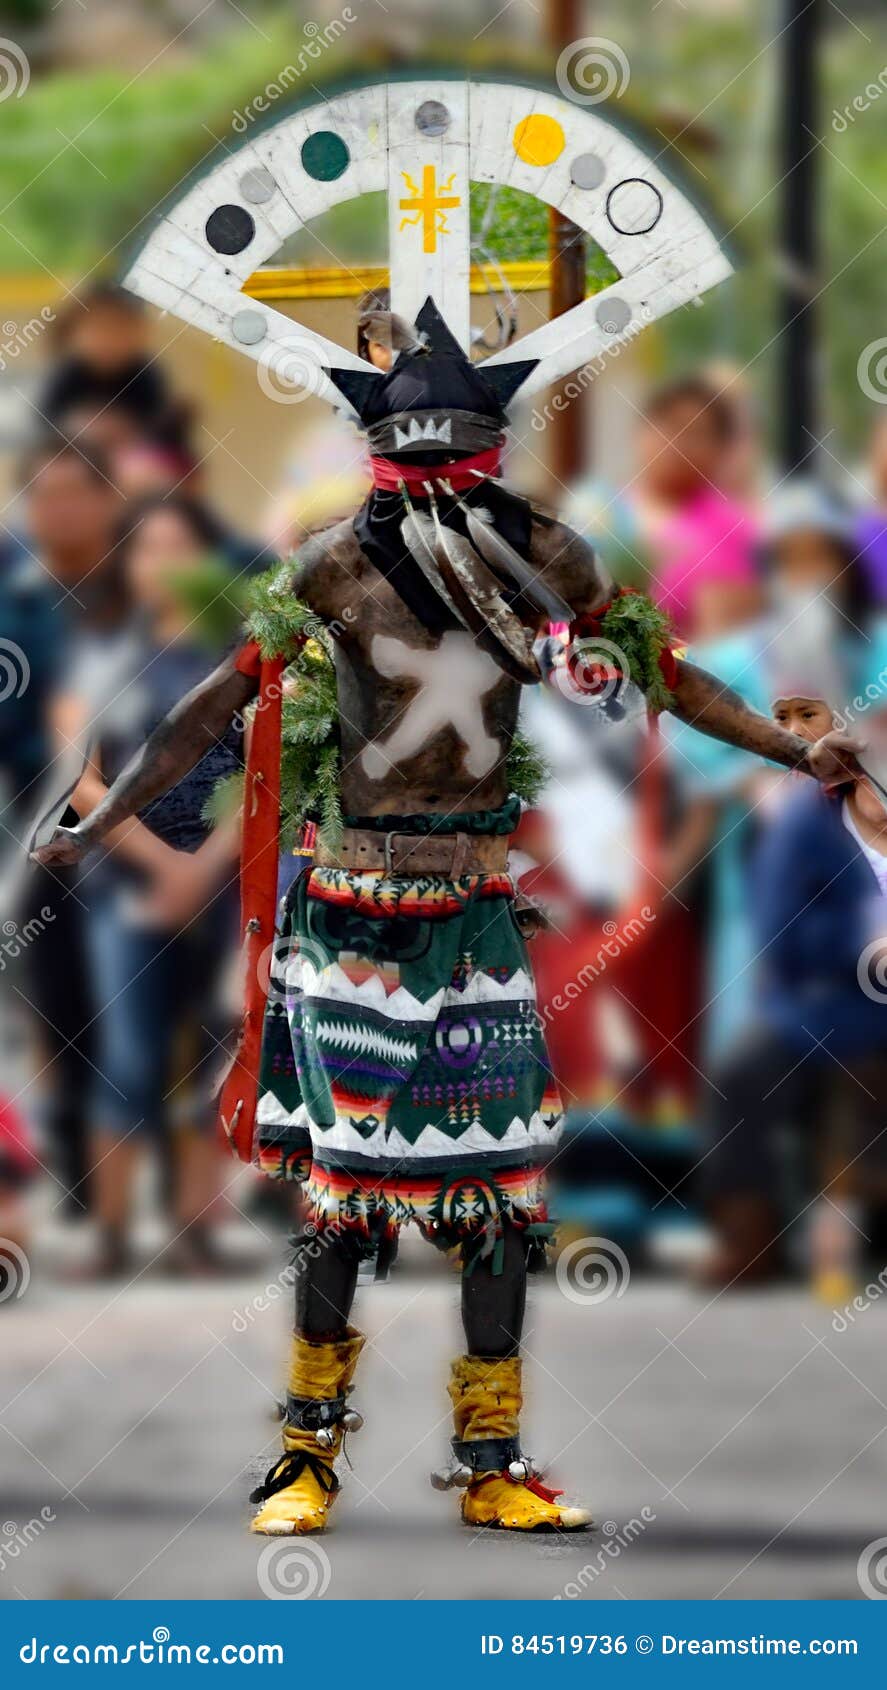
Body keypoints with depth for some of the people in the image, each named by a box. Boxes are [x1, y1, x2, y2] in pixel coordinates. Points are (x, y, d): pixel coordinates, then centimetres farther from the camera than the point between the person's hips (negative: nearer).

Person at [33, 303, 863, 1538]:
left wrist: (793, 750, 13)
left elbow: (663, 674, 13)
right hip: (356, 914, -3)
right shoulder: (339, 566, -8)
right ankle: (311, 1451, 12)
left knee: (501, 1187, 3)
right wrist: (100, 822, -14)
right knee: (341, 1187, -2)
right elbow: (219, 705, -8)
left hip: (479, 913, 3)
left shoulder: (544, 557, 1)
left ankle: (493, 1464, 12)